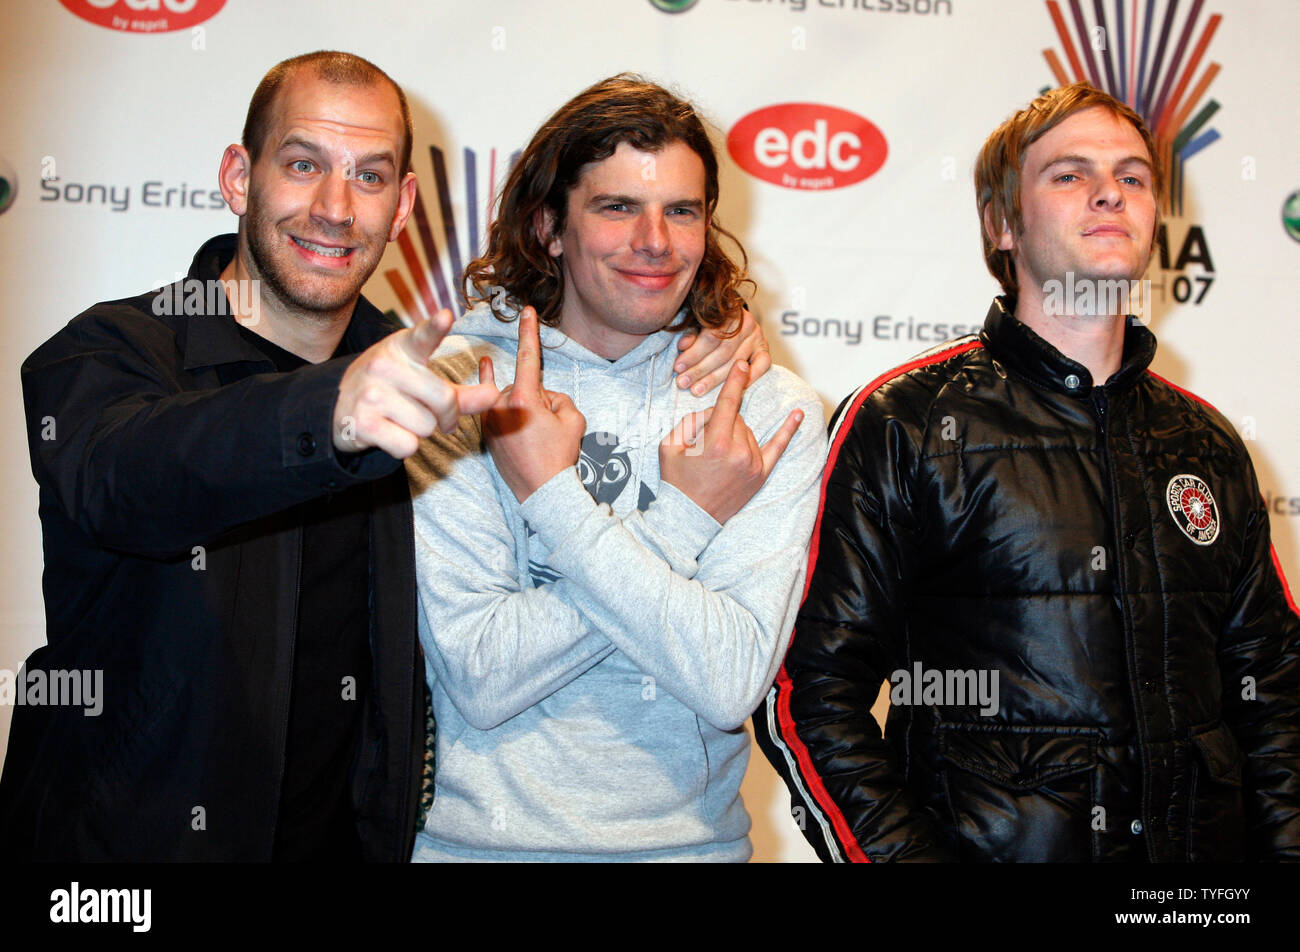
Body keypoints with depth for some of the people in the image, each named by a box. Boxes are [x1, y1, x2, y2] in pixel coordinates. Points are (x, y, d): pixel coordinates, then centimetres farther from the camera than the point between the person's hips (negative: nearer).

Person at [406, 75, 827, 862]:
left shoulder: (770, 411, -6)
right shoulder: (457, 383, -8)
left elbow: (731, 685, -16)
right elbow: (481, 678, -15)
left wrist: (552, 497, -18)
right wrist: (682, 525, -19)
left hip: (691, 837, 0)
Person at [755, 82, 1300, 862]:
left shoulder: (1209, 445, 11)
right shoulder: (903, 423, -5)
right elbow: (809, 703, -8)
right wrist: (906, 851, -17)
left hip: (1200, 840, 5)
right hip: (990, 843, -5)